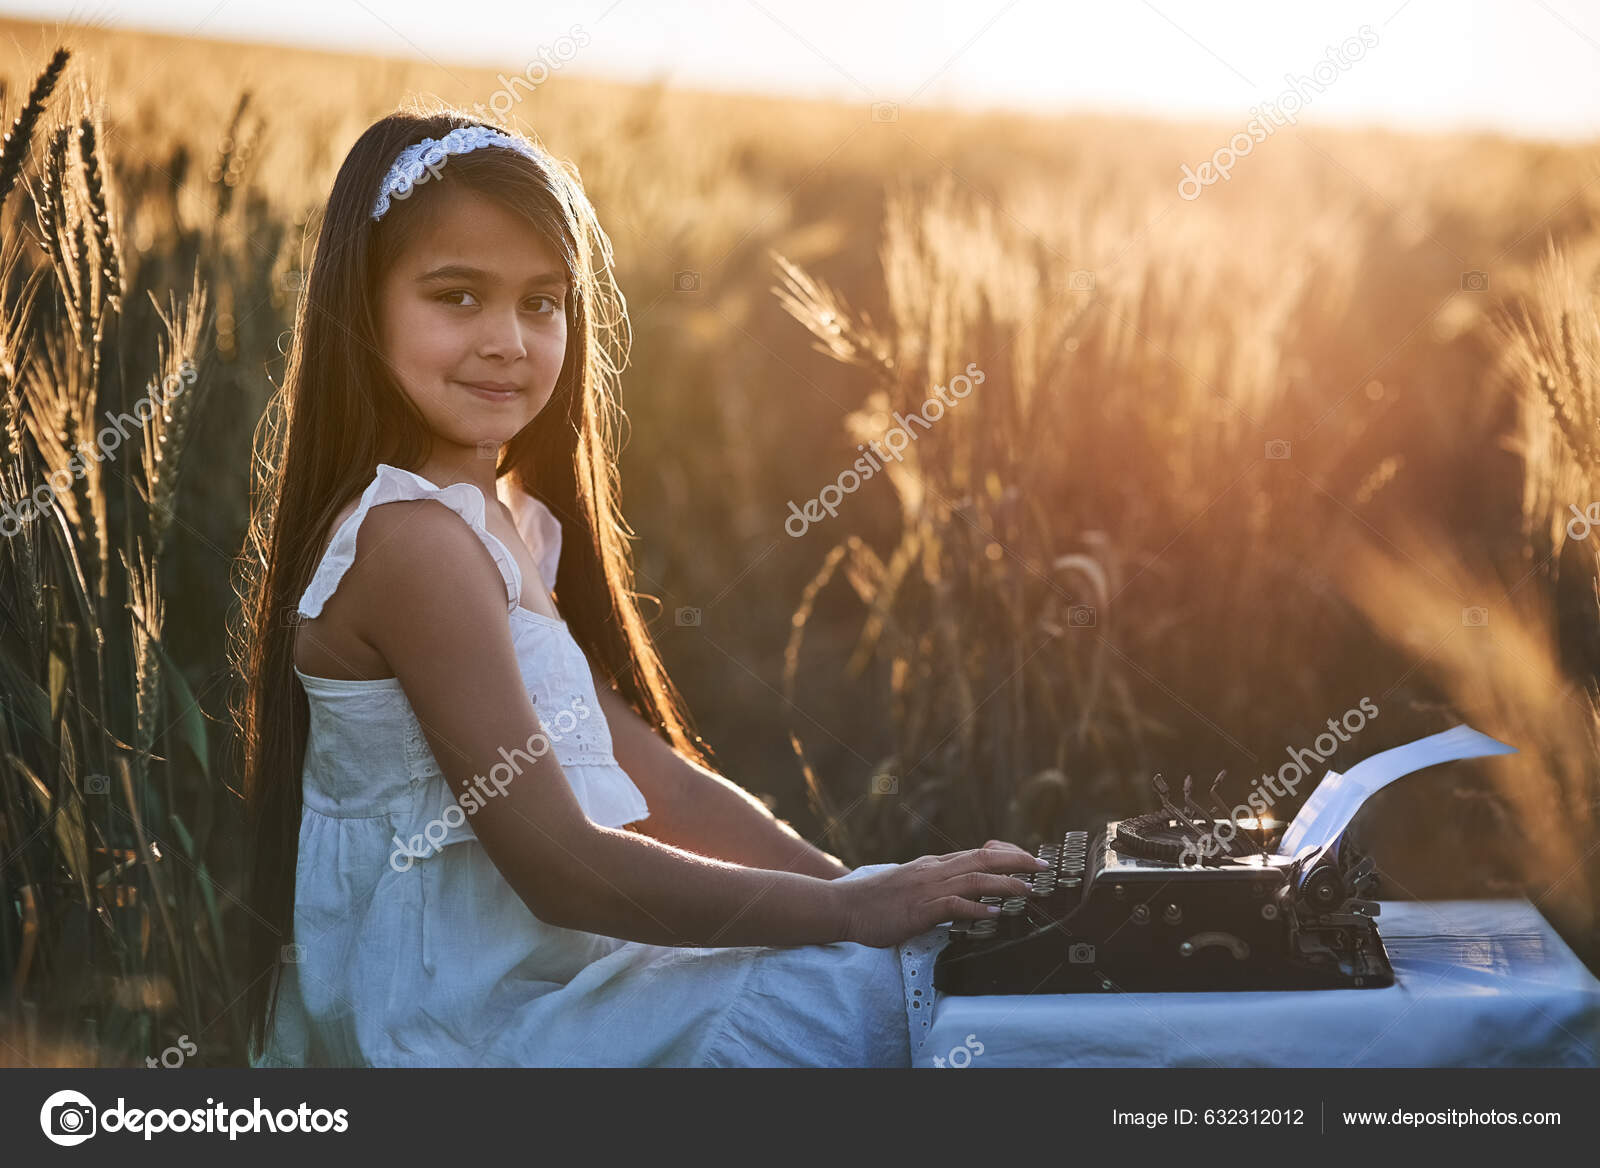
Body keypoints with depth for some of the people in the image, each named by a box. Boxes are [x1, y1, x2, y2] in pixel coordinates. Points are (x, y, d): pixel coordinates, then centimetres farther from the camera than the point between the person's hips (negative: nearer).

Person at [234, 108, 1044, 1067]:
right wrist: (850, 909, -17)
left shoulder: (512, 520, 12)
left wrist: (874, 887, -1)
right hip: (467, 1021, -10)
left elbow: (656, 780, 9)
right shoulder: (414, 538, -19)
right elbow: (560, 865, -21)